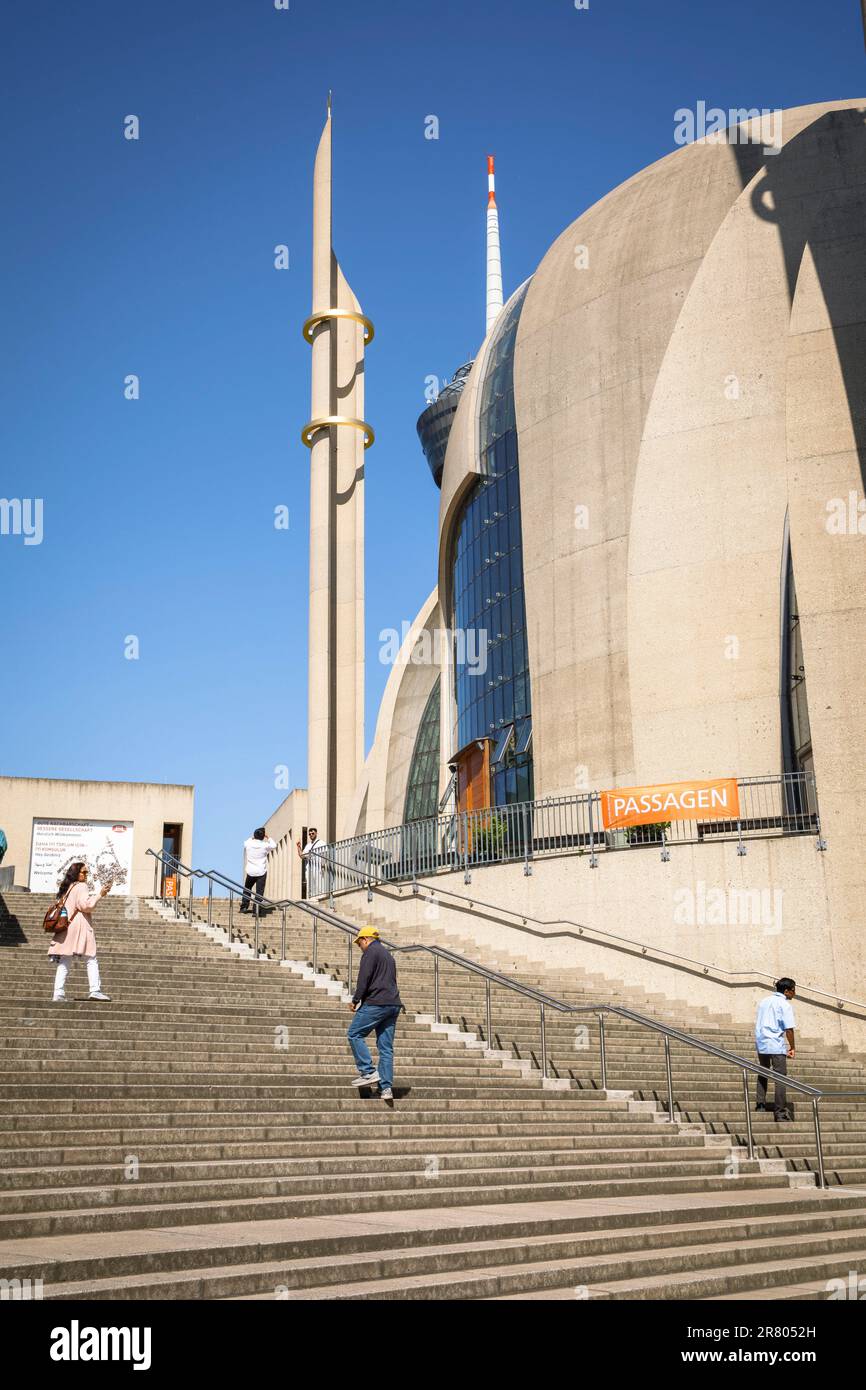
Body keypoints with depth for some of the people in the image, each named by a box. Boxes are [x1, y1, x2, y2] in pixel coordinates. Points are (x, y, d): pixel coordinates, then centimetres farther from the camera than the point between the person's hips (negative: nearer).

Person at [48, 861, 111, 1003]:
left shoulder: (66, 888, 20)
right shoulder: (81, 886, -4)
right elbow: (86, 905, -13)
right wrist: (100, 894, -9)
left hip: (66, 927, 8)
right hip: (80, 925, -8)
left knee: (64, 962, 3)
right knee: (91, 959, -4)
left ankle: (58, 993, -4)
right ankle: (95, 990, -12)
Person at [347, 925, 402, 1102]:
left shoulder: (371, 952, -4)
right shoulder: (388, 954, 24)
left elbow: (364, 978, -13)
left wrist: (355, 1000, -3)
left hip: (376, 1003, -8)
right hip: (394, 1004, 8)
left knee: (354, 1034, 2)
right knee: (386, 1046, 6)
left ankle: (368, 1072, -6)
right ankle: (386, 1087, 1)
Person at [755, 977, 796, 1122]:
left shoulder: (764, 1001, 14)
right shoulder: (785, 1004, -7)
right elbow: (789, 1028, -13)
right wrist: (792, 1047, -4)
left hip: (761, 1044, 6)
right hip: (777, 1045, -6)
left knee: (763, 1074, 21)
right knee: (780, 1077, -2)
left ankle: (760, 1104, 20)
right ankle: (780, 1112, -3)